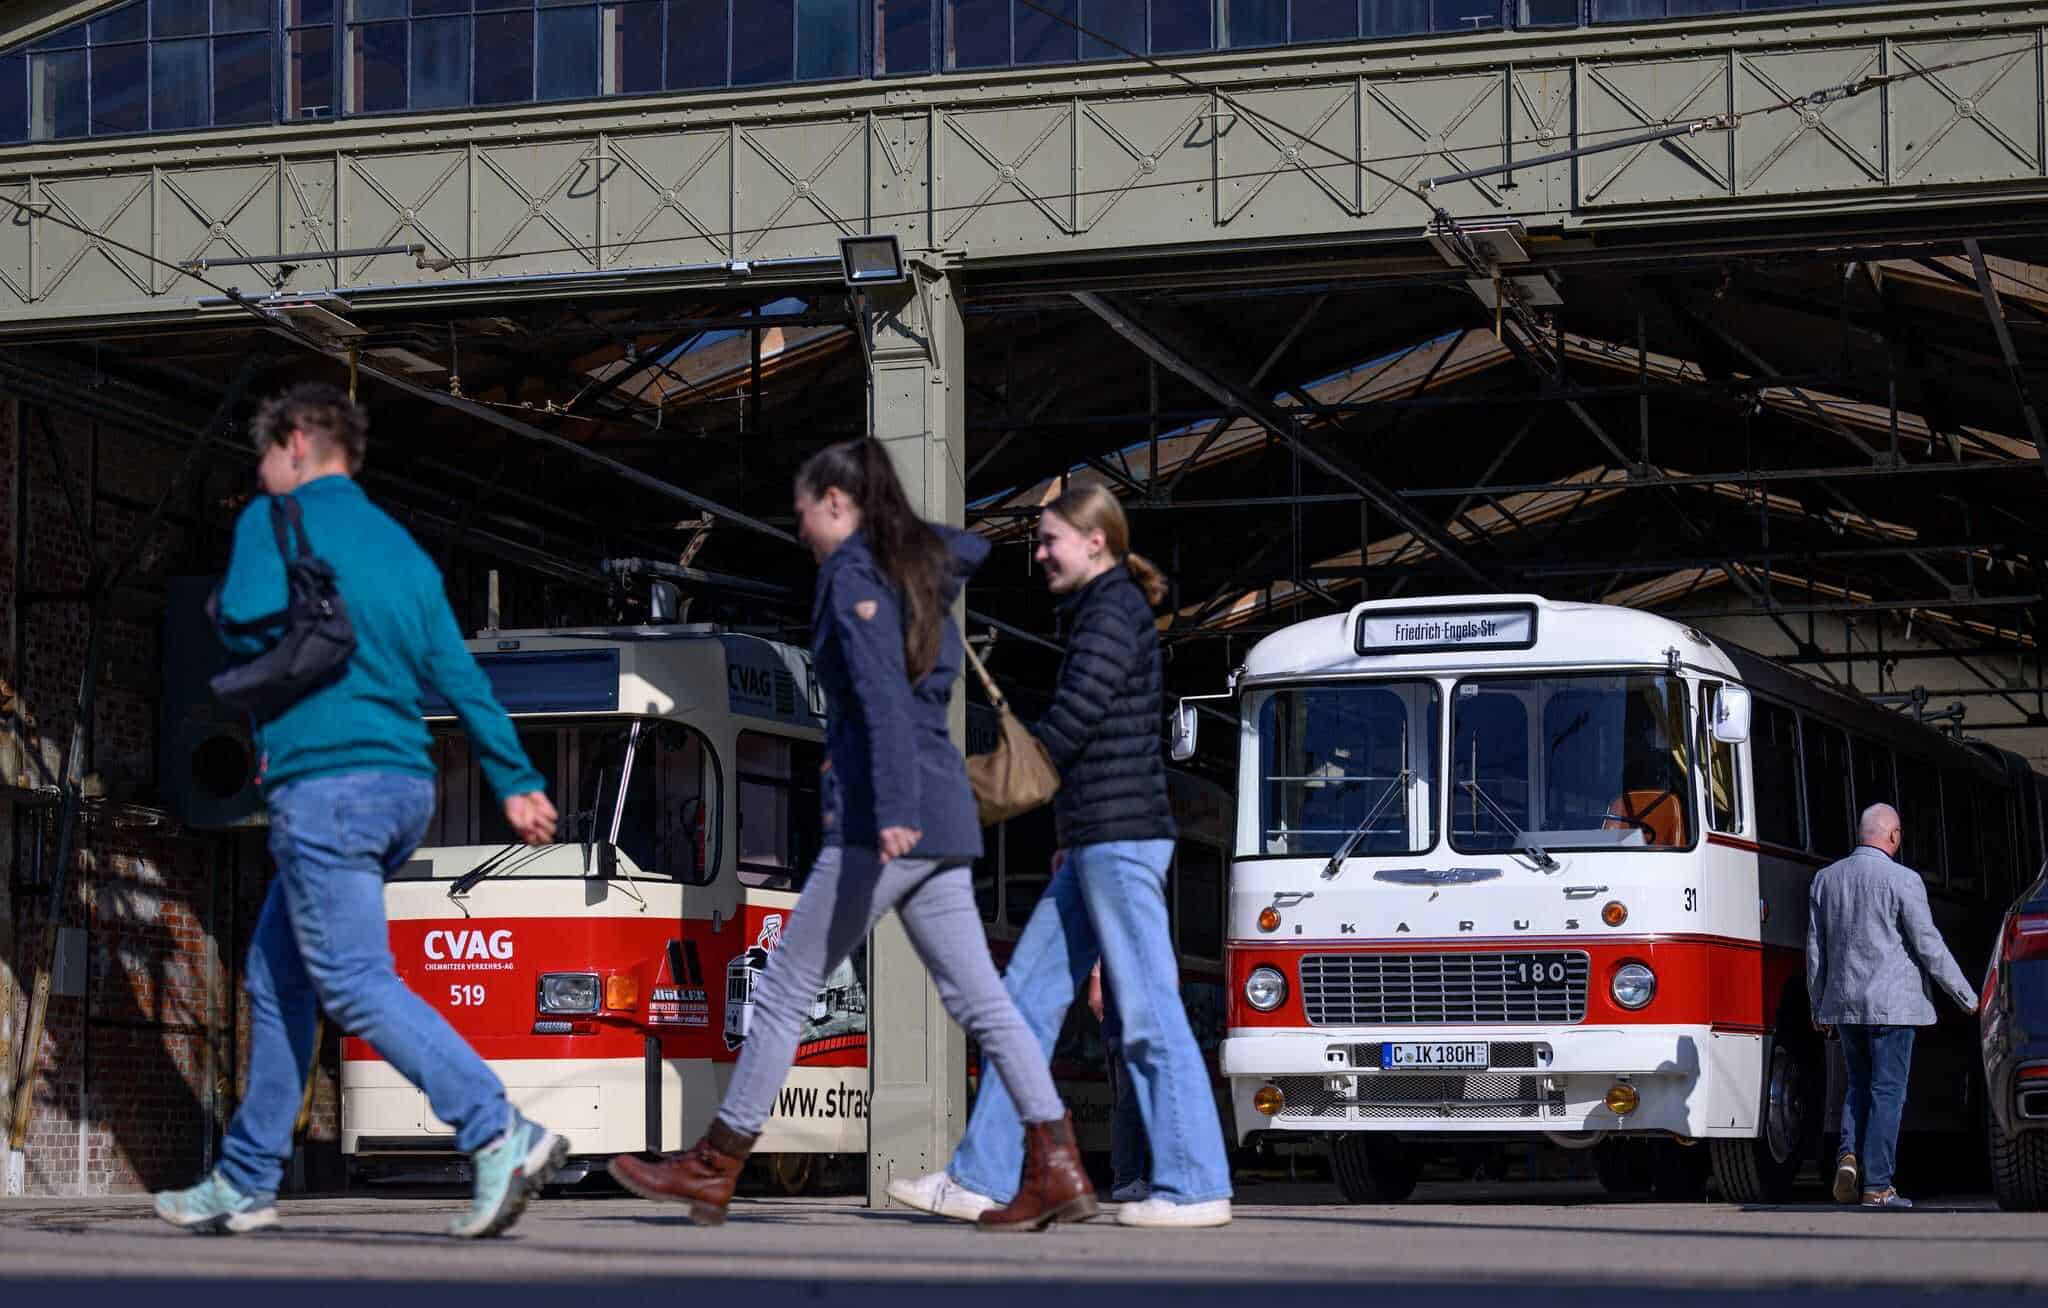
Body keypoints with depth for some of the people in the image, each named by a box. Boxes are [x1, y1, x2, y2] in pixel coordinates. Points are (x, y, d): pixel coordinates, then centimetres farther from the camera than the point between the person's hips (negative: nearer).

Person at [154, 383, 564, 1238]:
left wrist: (223, 616, 6)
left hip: (325, 779, -8)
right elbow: (457, 672, 13)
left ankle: (503, 1136, -26)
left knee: (356, 982, -12)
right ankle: (245, 1183, 21)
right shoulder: (400, 547, 19)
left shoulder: (275, 524, -2)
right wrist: (516, 781, 10)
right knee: (278, 975, 17)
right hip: (405, 784, 8)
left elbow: (249, 625, -17)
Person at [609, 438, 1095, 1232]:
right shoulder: (924, 564, 18)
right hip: (944, 823, 9)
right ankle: (1056, 1170, -6)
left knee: (786, 990, 0)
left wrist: (893, 808, -29)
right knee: (977, 999, 4)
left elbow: (884, 693, -20)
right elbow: (973, 548, 45)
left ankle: (714, 1170, 7)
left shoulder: (853, 571, -6)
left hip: (888, 817, -8)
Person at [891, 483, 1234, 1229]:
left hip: (1121, 841, -10)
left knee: (1148, 1014, -8)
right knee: (1027, 1000, 8)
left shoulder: (1114, 613, -10)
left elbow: (1070, 722, -18)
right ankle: (981, 1178, 9)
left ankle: (1196, 1188, -4)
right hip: (1095, 846, 10)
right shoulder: (1101, 615, 20)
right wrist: (1072, 838, 22)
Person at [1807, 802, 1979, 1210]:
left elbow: (1814, 950, 11)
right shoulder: (1902, 880, -10)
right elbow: (1928, 946, -10)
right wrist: (1966, 996, 1)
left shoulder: (1826, 879, 7)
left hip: (1844, 1003, 5)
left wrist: (1818, 1006, 20)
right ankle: (1877, 1185, -1)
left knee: (1859, 1085, 18)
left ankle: (1849, 1154, -4)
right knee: (1887, 1091, 0)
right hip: (1891, 1002, -5)